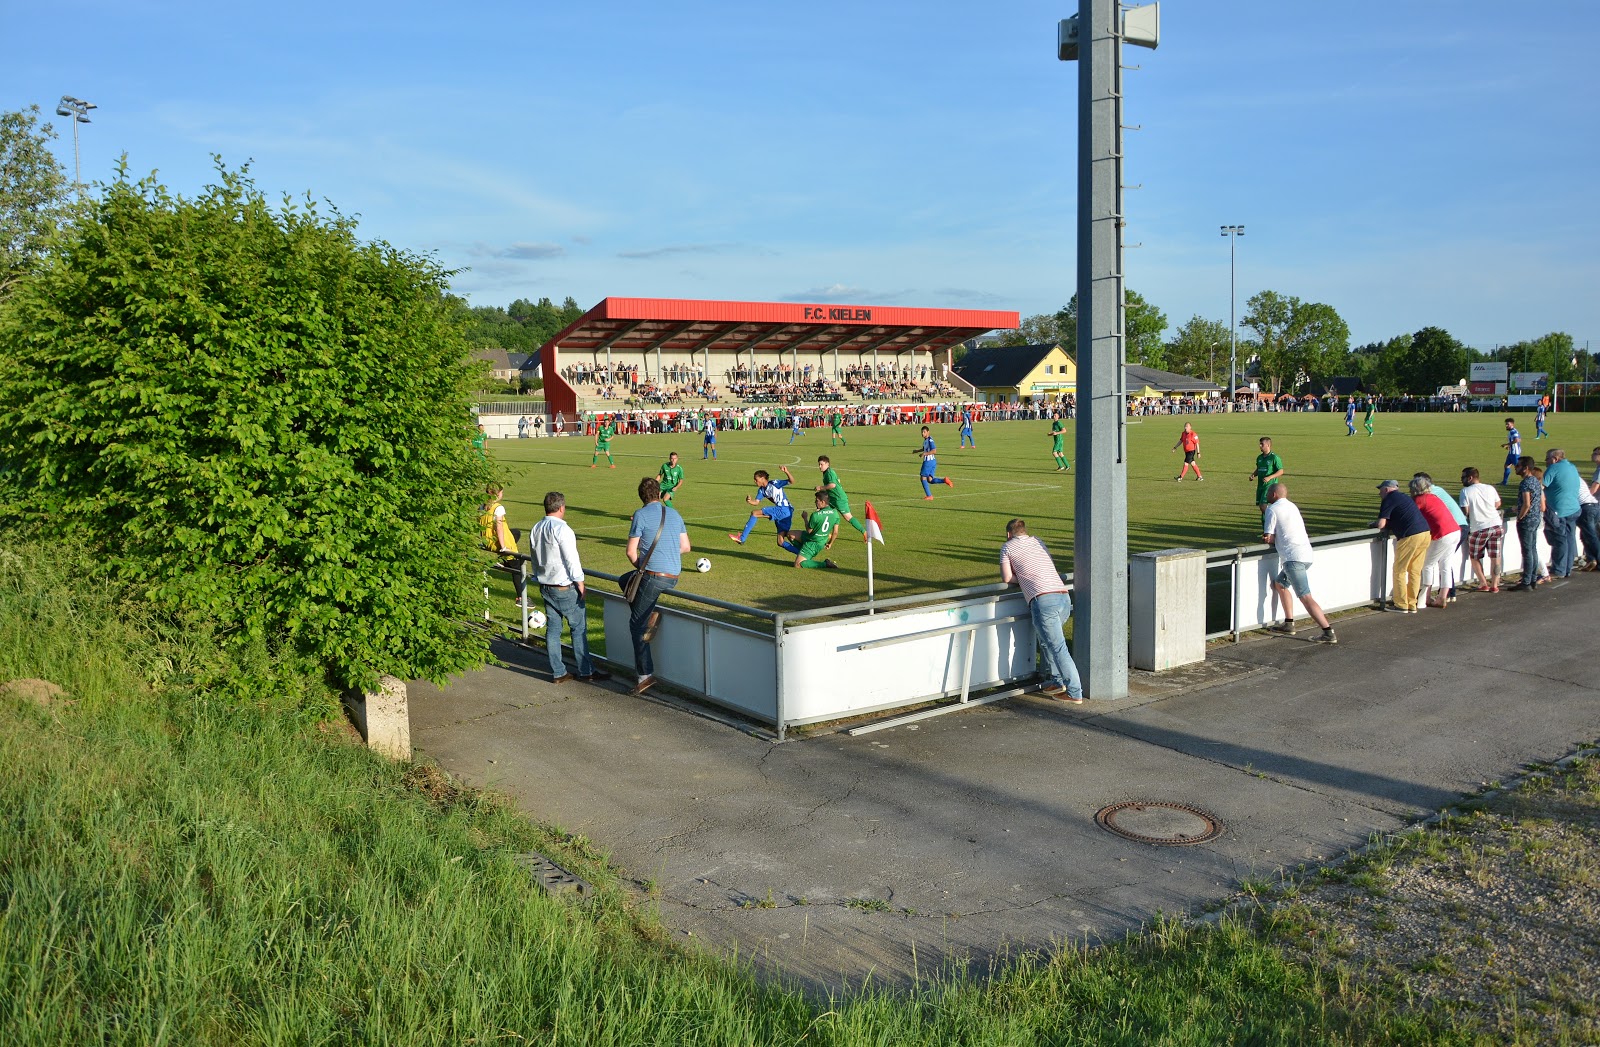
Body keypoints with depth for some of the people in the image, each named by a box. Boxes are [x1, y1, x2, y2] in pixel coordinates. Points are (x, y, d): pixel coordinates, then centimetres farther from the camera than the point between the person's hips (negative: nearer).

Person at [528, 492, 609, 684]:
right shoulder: (562, 529, -17)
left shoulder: (535, 530, 9)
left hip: (545, 587, 8)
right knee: (579, 628, 1)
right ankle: (586, 671, 5)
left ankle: (557, 672, 13)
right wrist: (581, 586, -10)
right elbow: (572, 560, -17)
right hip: (564, 588, -8)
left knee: (552, 628, 10)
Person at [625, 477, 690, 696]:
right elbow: (686, 547, 17)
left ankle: (645, 674, -3)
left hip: (654, 576, -7)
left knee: (636, 624, 2)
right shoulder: (674, 514, 13)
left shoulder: (641, 515, -7)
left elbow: (631, 552, -6)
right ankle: (652, 613, 9)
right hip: (674, 576, 7)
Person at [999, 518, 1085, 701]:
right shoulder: (1038, 542, 26)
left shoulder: (1008, 547, 12)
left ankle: (1075, 693, -4)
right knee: (1046, 638, 26)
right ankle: (1057, 681, 24)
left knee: (1058, 648, -4)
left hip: (1043, 600, -6)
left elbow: (1007, 578, 9)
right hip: (1064, 598, 6)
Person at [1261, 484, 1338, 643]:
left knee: (1305, 597, -11)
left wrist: (1268, 538, 16)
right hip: (1306, 554, 9)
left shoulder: (1272, 509, -2)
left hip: (1293, 557, -9)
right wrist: (1274, 537, 18)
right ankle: (1289, 624, 23)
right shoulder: (1292, 506, 21)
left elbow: (1269, 538, -5)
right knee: (1280, 584, 24)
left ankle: (1329, 633, -17)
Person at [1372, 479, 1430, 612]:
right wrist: (1390, 526, 24)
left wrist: (1374, 523, 11)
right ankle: (1412, 605, 16)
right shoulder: (1406, 497, 25)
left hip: (1410, 536, -8)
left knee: (1399, 571, 3)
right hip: (1425, 534, 8)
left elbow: (1381, 524, -10)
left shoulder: (1389, 500, -2)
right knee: (1415, 571, 12)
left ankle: (1401, 605, 6)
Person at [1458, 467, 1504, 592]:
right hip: (1496, 525, 5)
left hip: (1479, 528, -5)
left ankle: (1483, 584, 8)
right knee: (1495, 557, 10)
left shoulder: (1465, 491, -5)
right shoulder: (1490, 488, 10)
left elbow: (1465, 511, -9)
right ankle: (1494, 585, 11)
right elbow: (1498, 504, 22)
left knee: (1475, 557, 12)